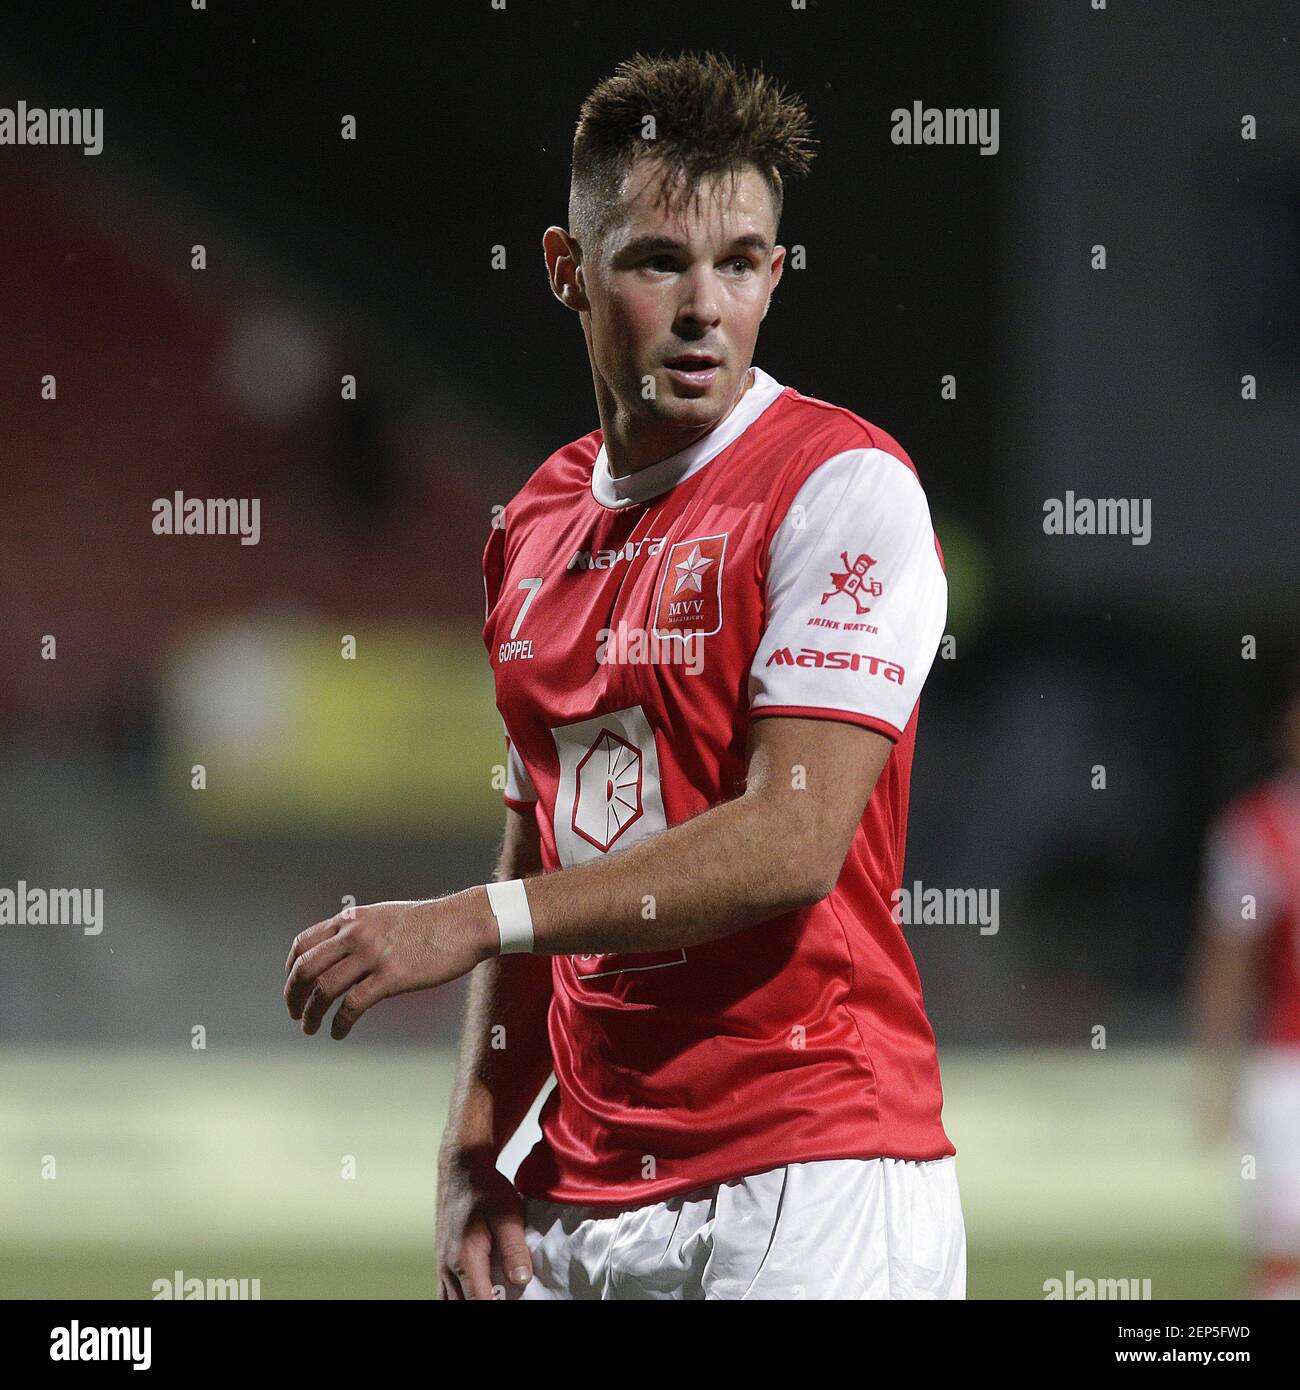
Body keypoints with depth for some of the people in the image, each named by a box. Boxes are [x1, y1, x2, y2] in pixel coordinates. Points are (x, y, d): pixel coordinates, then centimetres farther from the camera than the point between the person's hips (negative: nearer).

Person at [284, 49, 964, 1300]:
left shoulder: (842, 485, -8)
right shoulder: (536, 525, 14)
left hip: (812, 1178, -6)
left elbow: (792, 842, -16)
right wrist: (472, 1155, 9)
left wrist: (471, 921, -16)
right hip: (584, 1189, 6)